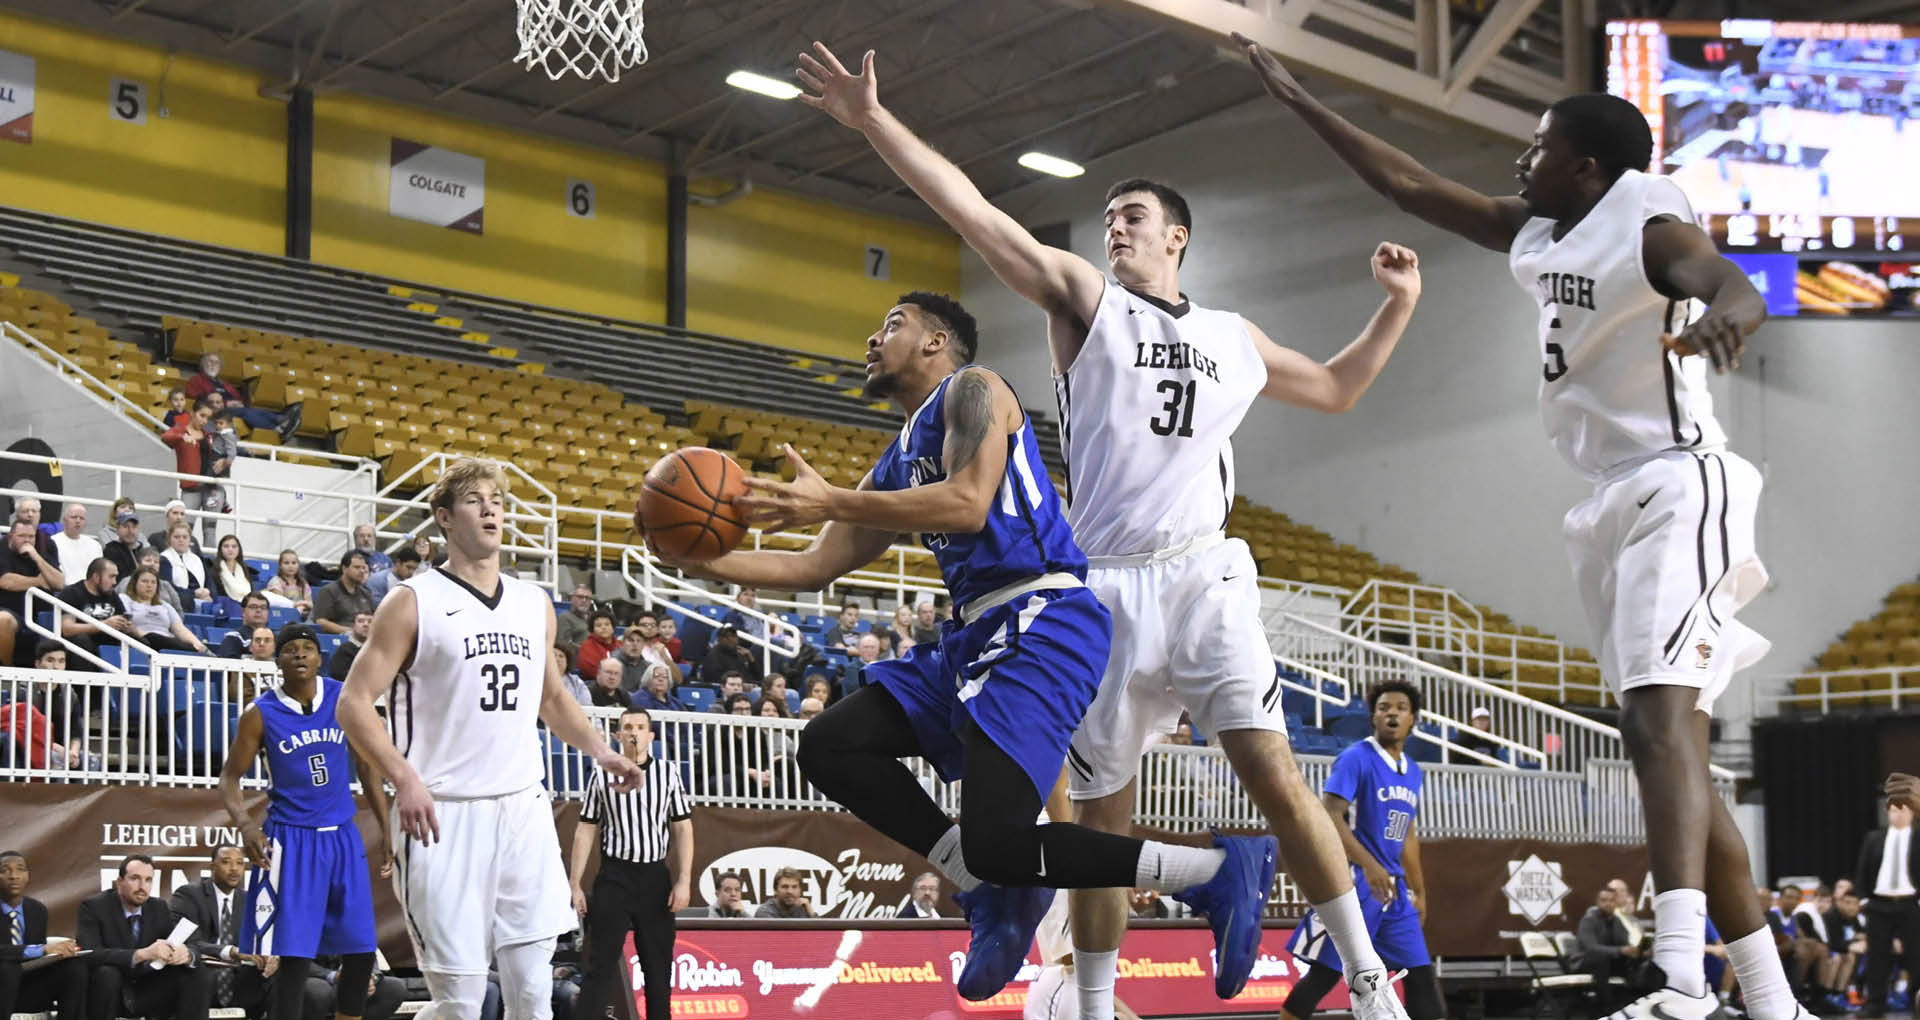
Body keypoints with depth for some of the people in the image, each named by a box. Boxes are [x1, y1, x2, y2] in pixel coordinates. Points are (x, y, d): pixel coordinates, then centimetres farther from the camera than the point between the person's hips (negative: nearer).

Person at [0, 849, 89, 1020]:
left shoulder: (38, 910, 7)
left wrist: (57, 950, -11)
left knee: (76, 965, -17)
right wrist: (42, 949, -33)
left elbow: (39, 960, 11)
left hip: (25, 990, 5)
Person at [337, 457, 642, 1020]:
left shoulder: (535, 604, 14)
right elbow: (355, 702, -7)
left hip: (524, 810, 5)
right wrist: (404, 778, -21)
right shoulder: (413, 602, -3)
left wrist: (600, 751, 9)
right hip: (444, 817, -5)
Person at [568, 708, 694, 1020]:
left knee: (659, 965, 6)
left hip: (655, 877, 1)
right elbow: (585, 832, 6)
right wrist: (576, 885, 1)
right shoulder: (601, 775, 4)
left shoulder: (668, 773, 6)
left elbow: (683, 829, 4)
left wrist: (684, 880, -5)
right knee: (601, 963, -6)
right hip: (614, 876, -1)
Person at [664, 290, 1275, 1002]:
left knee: (995, 839, -21)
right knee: (830, 746, 4)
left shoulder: (971, 388, -1)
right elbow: (815, 567, 26)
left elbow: (968, 503, -18)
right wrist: (706, 560, 15)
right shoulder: (896, 463, 25)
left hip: (1044, 622, -10)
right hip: (980, 634, 10)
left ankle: (1217, 871, -10)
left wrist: (831, 503, -17)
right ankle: (995, 894, 3)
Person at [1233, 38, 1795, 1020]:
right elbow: (1407, 182, 21)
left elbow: (1737, 286, -31)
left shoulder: (1649, 229, -11)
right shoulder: (1533, 232, 14)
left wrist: (1720, 317, -55)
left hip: (1676, 488, -9)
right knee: (1661, 738, 8)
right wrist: (1298, 100, 25)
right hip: (1616, 503, 9)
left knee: (1661, 718, -25)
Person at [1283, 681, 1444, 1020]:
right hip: (1354, 881, -7)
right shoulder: (1356, 758, -9)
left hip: (1394, 887, 8)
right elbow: (1329, 817, -18)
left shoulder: (1412, 770, 15)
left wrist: (1419, 891, 22)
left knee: (1421, 976, 6)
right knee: (1324, 974, -6)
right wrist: (1368, 865, -27)